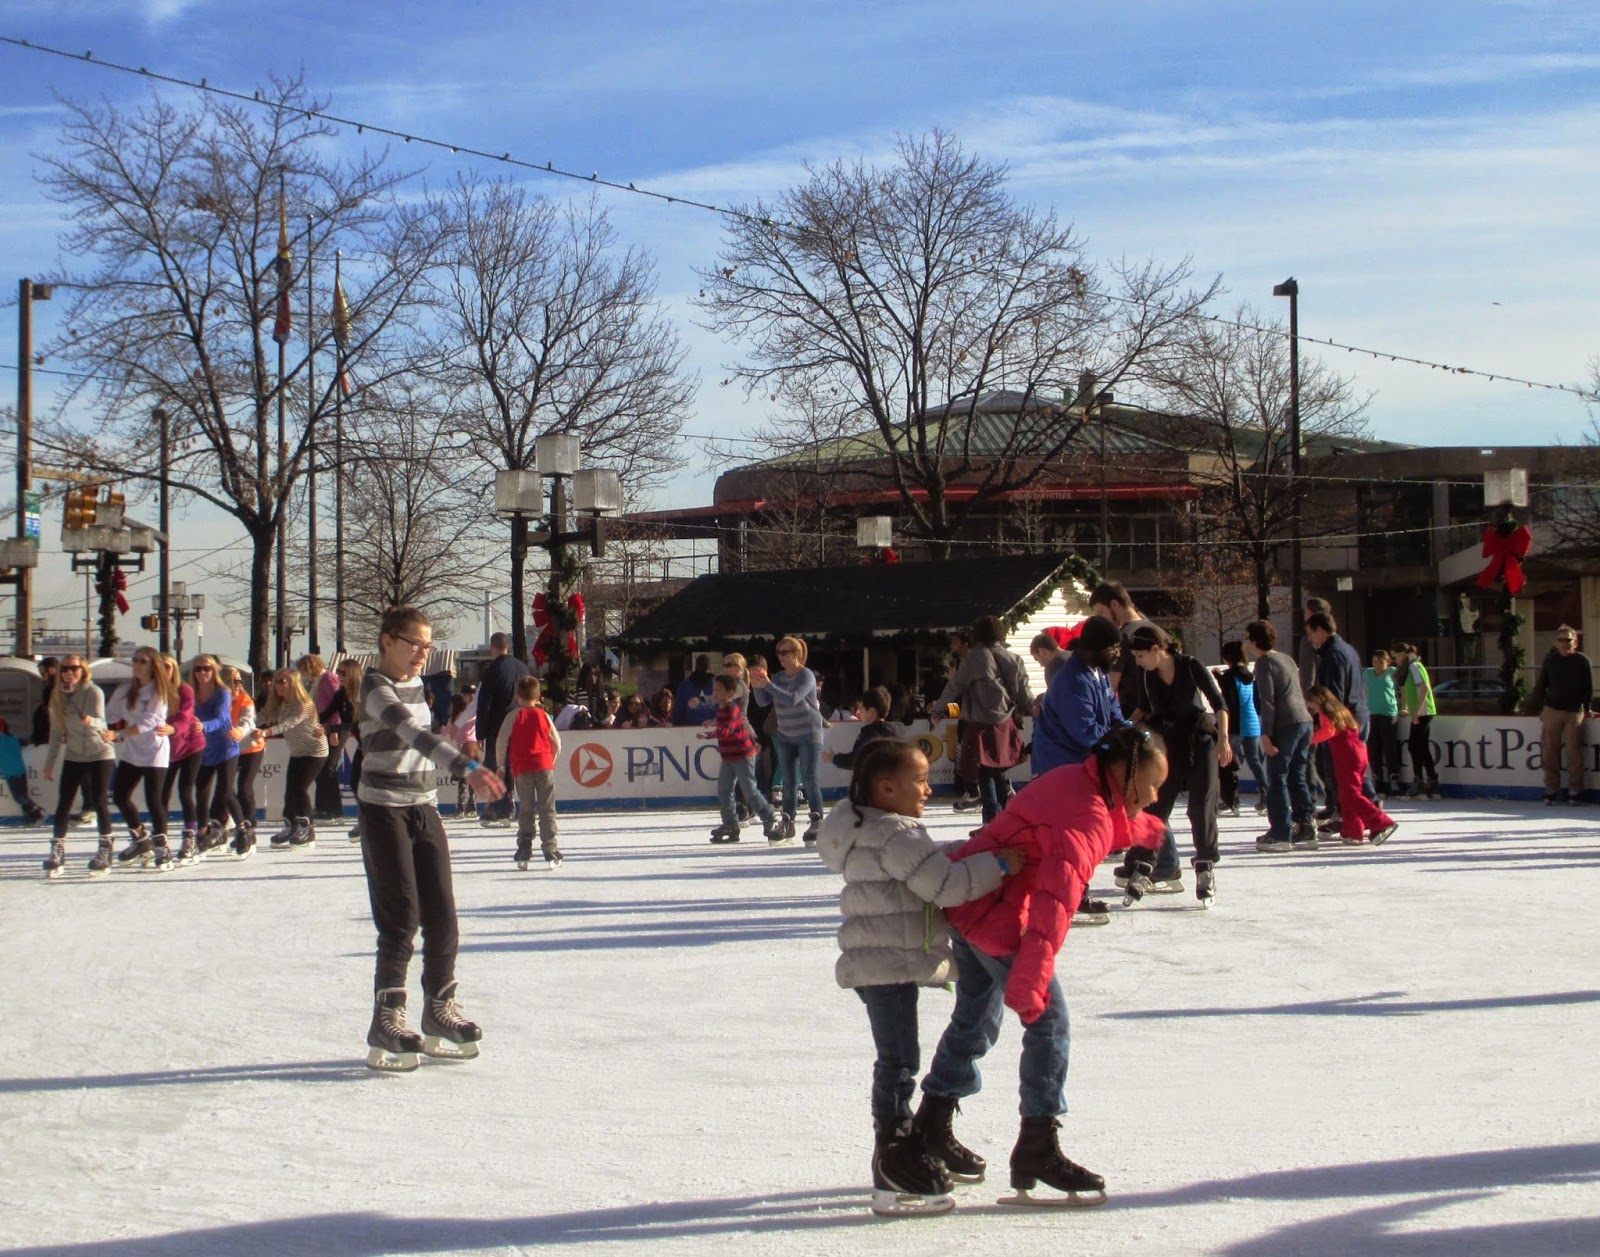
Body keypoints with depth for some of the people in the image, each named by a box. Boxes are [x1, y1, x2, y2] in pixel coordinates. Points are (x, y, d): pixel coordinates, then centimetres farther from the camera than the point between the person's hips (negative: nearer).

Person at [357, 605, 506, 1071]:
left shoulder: (416, 685, 11)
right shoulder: (377, 688, -16)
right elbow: (412, 732, -33)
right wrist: (468, 768, -45)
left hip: (424, 808, 8)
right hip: (384, 810, -8)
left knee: (441, 917, 6)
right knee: (400, 918, -9)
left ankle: (440, 1008, 18)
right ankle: (387, 1020, -4)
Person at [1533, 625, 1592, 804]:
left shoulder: (1582, 660, 1)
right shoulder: (1550, 660, 6)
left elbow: (1588, 687, 6)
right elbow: (1541, 685, 11)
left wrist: (1586, 709, 5)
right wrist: (1540, 707, 7)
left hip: (1575, 712, -2)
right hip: (1552, 711, 2)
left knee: (1574, 752, -5)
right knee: (1550, 752, 0)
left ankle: (1575, 791, 2)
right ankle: (1551, 790, 6)